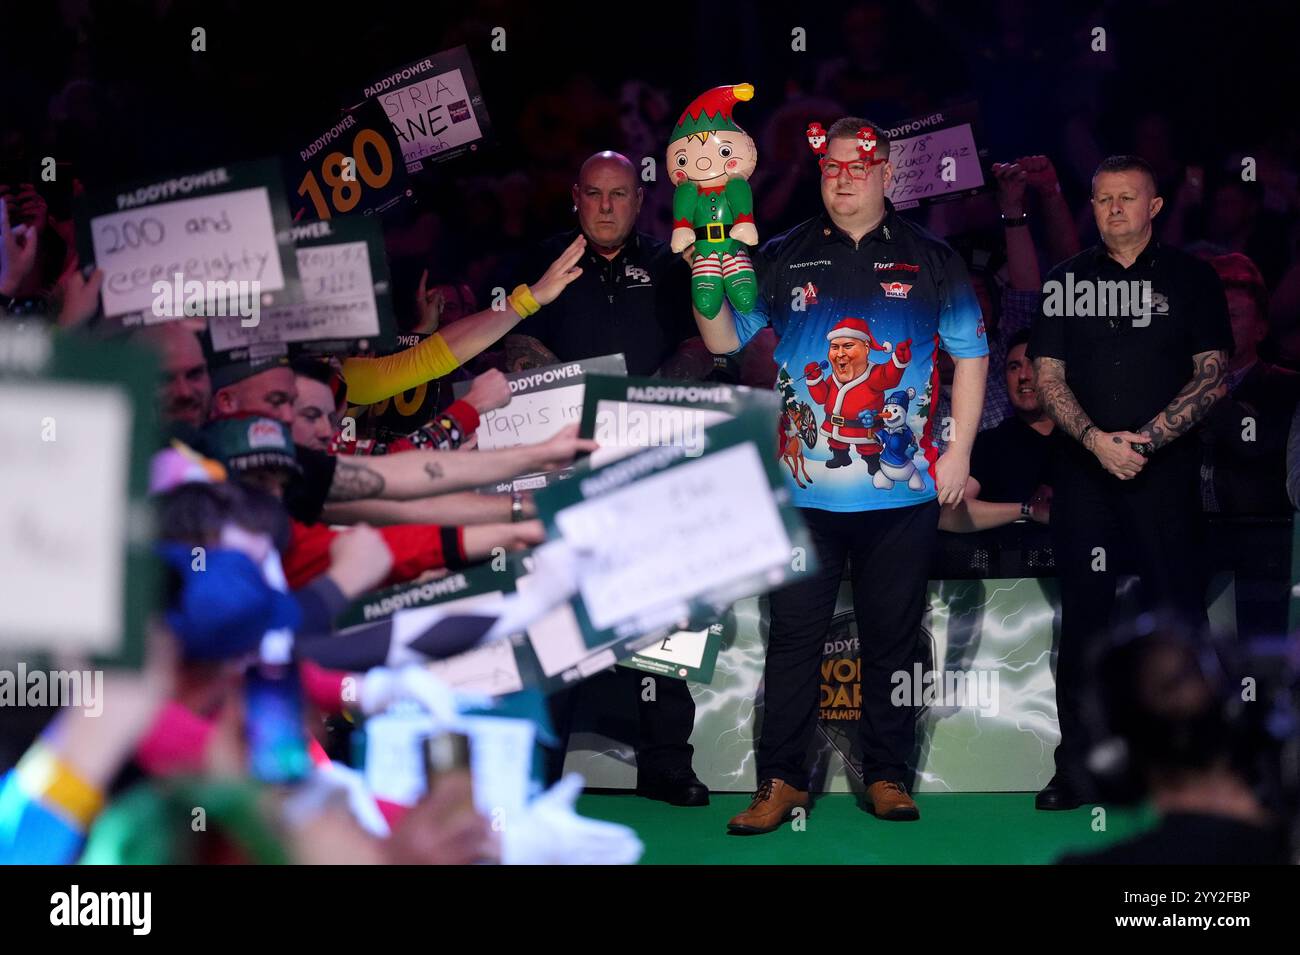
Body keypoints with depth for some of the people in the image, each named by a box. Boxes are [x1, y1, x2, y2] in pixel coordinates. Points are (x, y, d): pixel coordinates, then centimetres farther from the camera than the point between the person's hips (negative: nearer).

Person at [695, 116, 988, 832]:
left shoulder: (929, 260, 7)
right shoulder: (784, 257, 8)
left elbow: (971, 354, 9)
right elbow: (723, 340, 8)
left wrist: (958, 451, 2)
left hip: (902, 489, 0)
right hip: (804, 488, 0)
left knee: (891, 638, 7)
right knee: (793, 636, 1)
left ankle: (887, 776, 16)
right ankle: (781, 780, 7)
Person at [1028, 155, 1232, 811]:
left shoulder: (1190, 279, 6)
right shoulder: (1067, 280, 12)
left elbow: (1212, 375, 0)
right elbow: (1048, 376, 7)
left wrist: (1145, 440, -11)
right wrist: (1097, 440, -10)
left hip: (1165, 468, -2)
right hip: (1084, 469, 2)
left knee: (1178, 611, -5)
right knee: (1083, 616, 4)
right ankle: (1076, 768, 9)